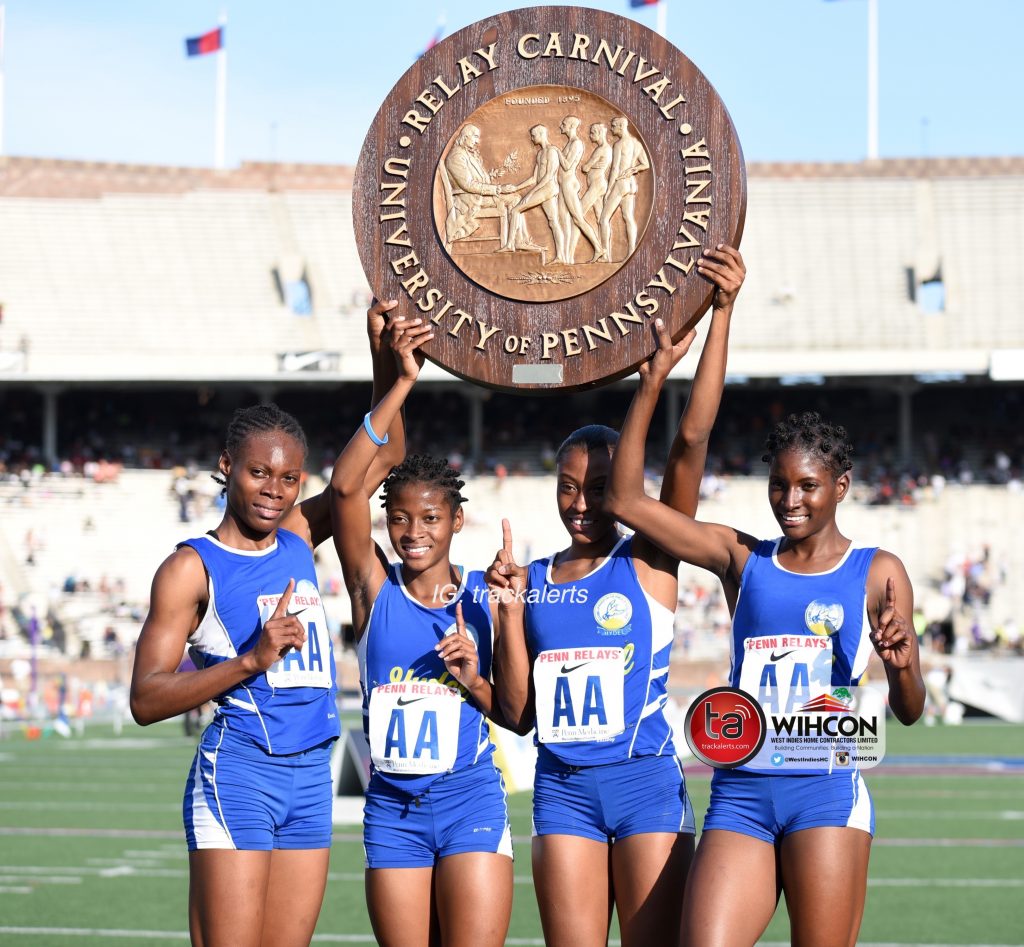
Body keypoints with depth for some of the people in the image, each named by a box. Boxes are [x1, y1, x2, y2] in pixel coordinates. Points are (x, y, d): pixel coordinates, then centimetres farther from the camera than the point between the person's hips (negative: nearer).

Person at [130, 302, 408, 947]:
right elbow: (147, 699, -11)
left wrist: (387, 358, 5)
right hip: (237, 774, -6)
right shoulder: (192, 567, -5)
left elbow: (384, 453, 19)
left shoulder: (299, 536, 12)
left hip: (311, 776, 6)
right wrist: (252, 660, -21)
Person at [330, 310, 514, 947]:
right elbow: (345, 486, -12)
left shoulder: (487, 596, 2)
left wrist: (473, 682, -14)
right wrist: (403, 381, -17)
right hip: (393, 808, 2)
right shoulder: (375, 585, 3)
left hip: (471, 801, -2)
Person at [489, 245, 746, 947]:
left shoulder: (649, 562, 1)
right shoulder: (533, 579, 10)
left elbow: (692, 440, -10)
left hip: (646, 781, -3)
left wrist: (721, 315, -16)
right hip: (563, 786, 3)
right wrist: (509, 608, -4)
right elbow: (518, 712, 8)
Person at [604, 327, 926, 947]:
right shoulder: (742, 559, 13)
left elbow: (909, 711, 4)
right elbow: (625, 500, 9)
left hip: (826, 788, -2)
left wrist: (903, 664, -20)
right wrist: (653, 383, 5)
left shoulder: (877, 572, 6)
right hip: (740, 790, 2)